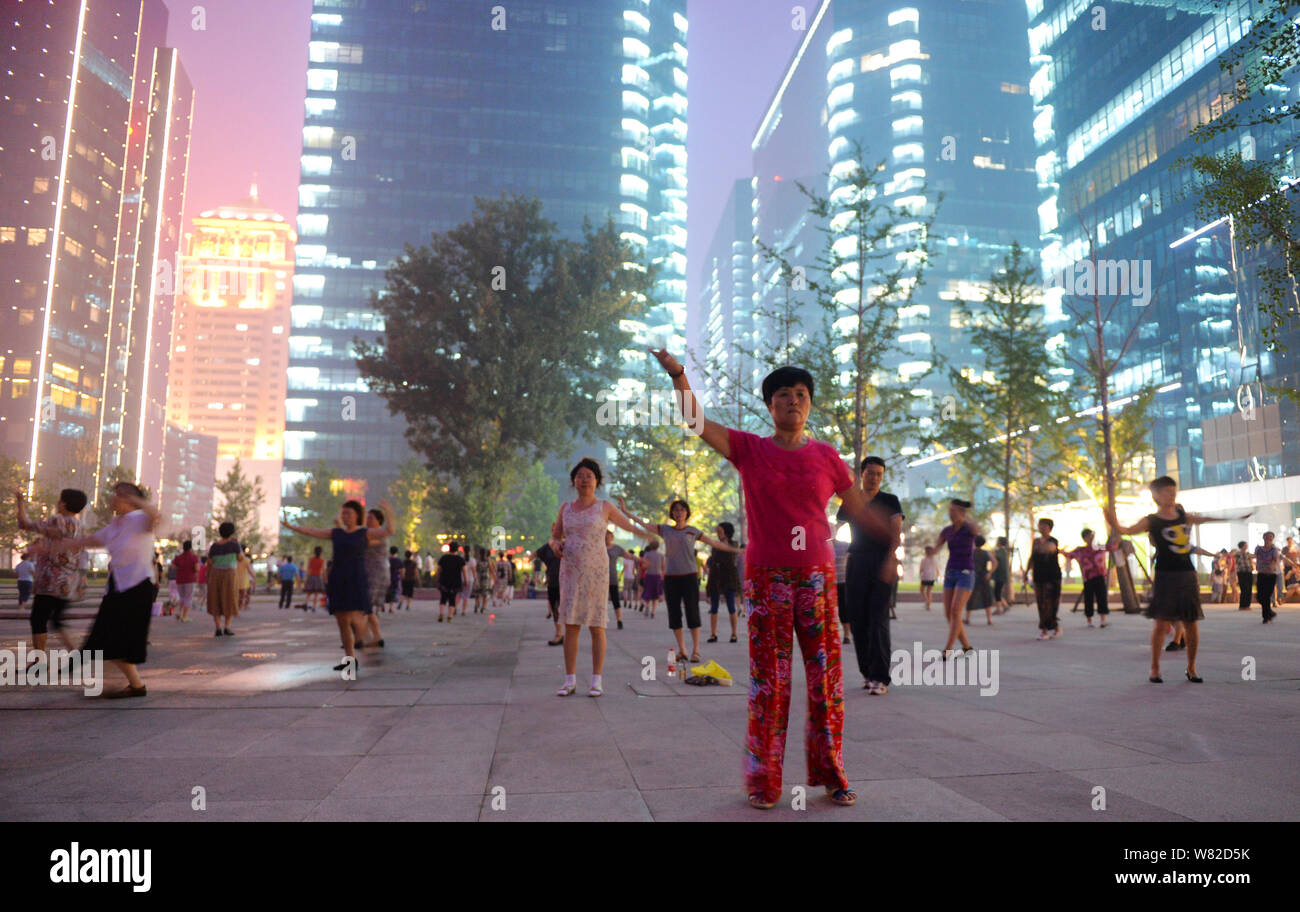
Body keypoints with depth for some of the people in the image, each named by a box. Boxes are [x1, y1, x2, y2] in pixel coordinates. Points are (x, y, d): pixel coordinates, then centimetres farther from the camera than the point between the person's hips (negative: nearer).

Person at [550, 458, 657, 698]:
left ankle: (596, 681, 5)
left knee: (596, 625, -1)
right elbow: (554, 538, 16)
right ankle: (570, 680, 8)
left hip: (596, 570, -2)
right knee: (570, 625, 1)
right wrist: (555, 545, -6)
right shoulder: (566, 507, 11)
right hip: (570, 571, 3)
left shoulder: (605, 507, 4)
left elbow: (630, 526, 12)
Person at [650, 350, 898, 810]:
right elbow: (696, 420, -7)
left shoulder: (827, 456, 7)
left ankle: (830, 773, 17)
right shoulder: (748, 449, 3)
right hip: (765, 579, -2)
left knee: (826, 677, 3)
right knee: (768, 680, 0)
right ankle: (763, 780, 11)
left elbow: (859, 508, 11)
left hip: (818, 579, 2)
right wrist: (678, 374, -21)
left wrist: (896, 540, -1)